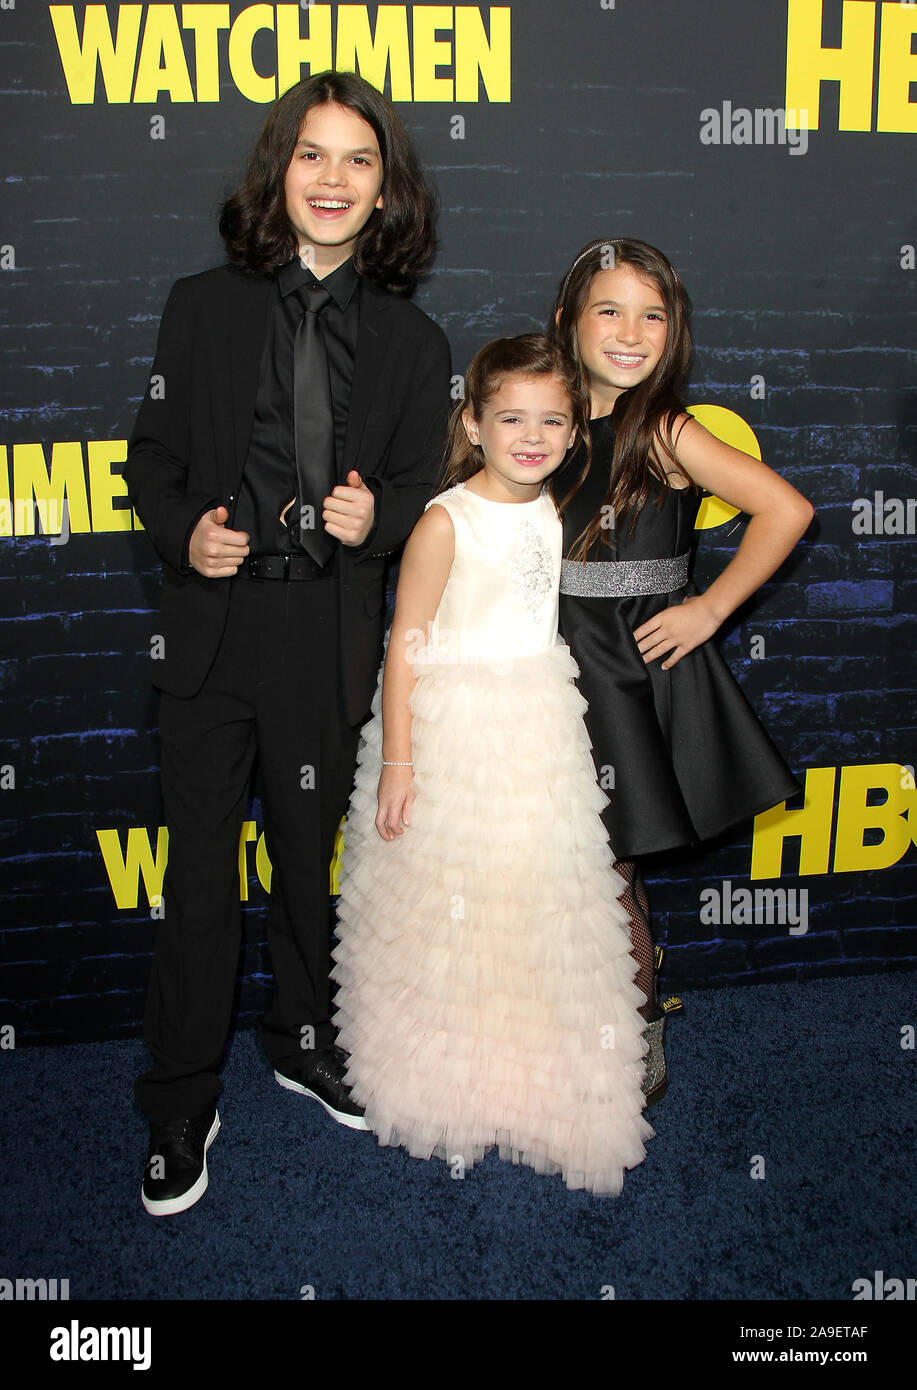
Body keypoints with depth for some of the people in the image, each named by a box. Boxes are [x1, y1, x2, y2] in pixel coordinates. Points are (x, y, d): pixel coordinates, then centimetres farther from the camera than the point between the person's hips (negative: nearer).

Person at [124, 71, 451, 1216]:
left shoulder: (413, 341, 5)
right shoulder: (203, 307, 3)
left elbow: (419, 489, 9)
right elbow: (153, 457, 5)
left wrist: (375, 519, -13)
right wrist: (184, 532, -14)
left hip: (331, 638, 1)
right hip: (212, 626, -1)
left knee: (308, 856, 17)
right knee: (199, 867, 6)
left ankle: (301, 1039, 41)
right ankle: (180, 1104, 23)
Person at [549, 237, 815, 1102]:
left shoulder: (664, 432, -11)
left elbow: (786, 509, -17)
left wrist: (711, 608, -14)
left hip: (637, 671, -5)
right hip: (564, 666, 5)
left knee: (604, 869, 3)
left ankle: (643, 1054, 25)